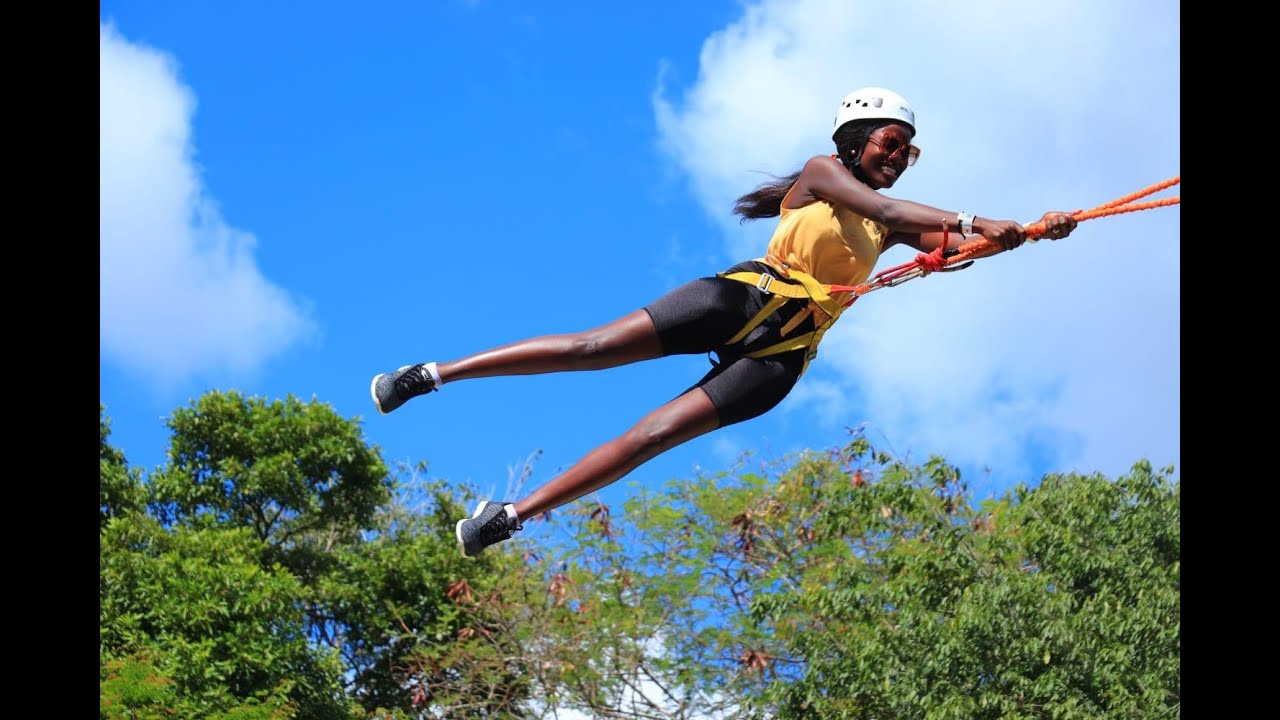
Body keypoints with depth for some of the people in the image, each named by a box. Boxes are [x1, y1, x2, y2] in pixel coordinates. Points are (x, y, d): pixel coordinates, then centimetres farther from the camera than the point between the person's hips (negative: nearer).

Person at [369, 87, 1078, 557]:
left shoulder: (894, 229, 21)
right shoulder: (821, 173, 5)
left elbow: (961, 247, 9)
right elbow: (883, 205, -12)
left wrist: (1034, 231, -6)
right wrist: (970, 219, -23)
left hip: (781, 357, 3)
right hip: (746, 297, -3)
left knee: (656, 434, -11)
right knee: (595, 345, -14)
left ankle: (512, 514, -11)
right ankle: (433, 373, -5)